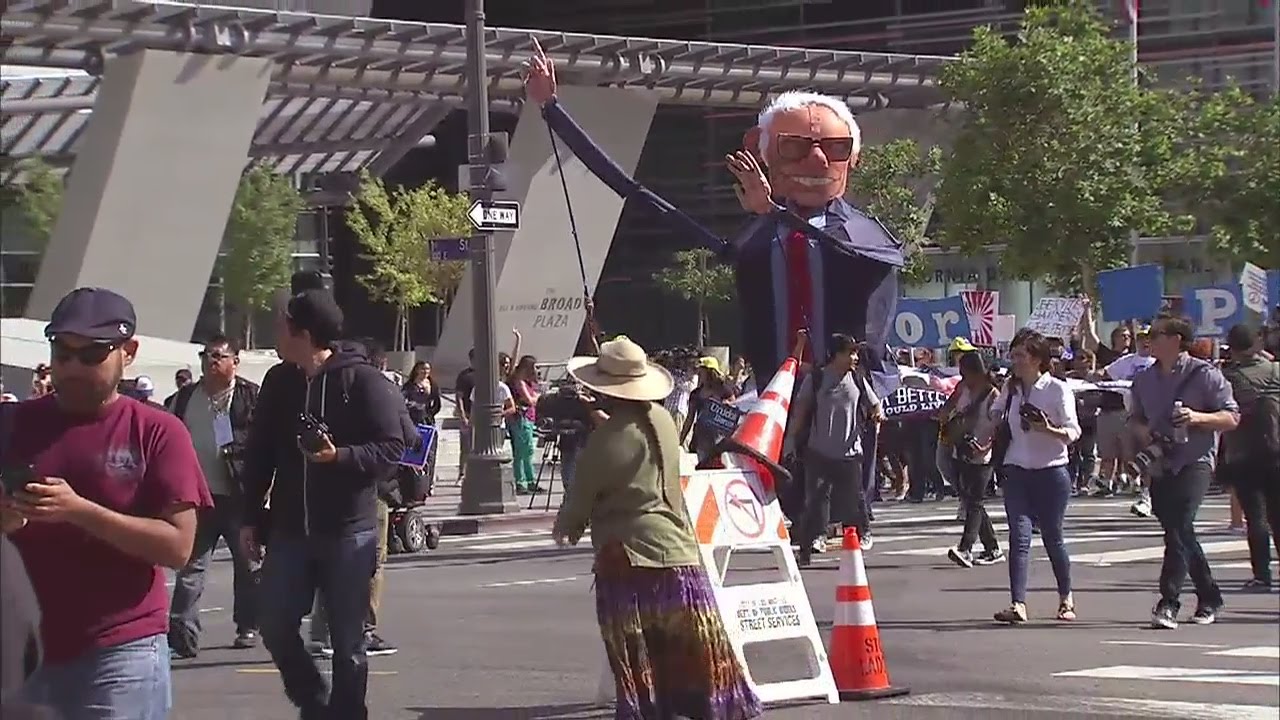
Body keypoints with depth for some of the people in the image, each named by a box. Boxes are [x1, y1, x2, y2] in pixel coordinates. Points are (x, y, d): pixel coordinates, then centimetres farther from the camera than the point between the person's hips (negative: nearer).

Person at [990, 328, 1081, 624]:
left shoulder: (1058, 389, -6)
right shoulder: (1010, 389, 8)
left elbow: (1073, 432, -9)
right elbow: (994, 418, 23)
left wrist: (1048, 430, -27)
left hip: (1051, 471, -3)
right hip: (1017, 472, 3)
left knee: (1052, 536, 5)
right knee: (1019, 536, -9)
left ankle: (1066, 597, 26)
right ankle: (1018, 604, -16)